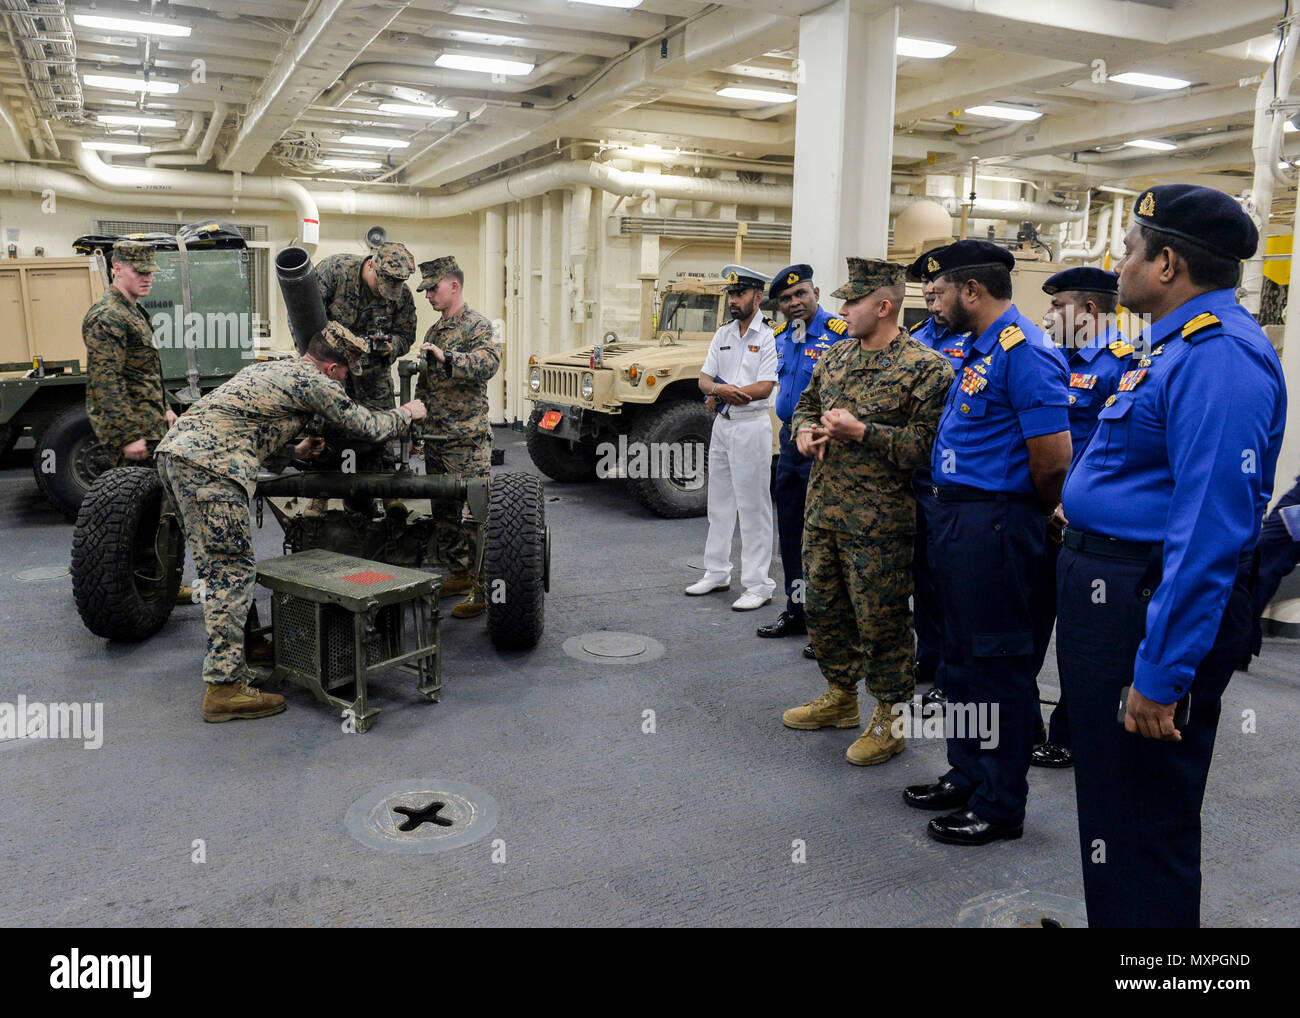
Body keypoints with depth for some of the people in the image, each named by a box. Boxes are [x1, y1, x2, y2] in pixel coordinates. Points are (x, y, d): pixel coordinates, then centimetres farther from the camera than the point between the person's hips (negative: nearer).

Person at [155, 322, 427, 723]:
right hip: (209, 466, -10)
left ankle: (229, 646, 35)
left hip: (174, 450, 10)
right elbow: (368, 426, 5)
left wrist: (294, 451, 36)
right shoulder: (313, 381, 0)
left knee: (217, 569, 20)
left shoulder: (268, 369, 26)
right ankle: (225, 687, -4)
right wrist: (406, 413, 23)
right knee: (232, 571, -6)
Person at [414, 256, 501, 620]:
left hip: (467, 439, -9)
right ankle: (459, 575, 25)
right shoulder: (434, 330, 19)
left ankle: (481, 590, -5)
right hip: (435, 437, 9)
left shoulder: (477, 325, -5)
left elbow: (488, 363, -25)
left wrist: (446, 357, -34)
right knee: (444, 511, 13)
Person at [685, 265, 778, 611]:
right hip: (722, 425, 8)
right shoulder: (722, 335, 12)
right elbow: (704, 380, 7)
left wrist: (720, 392, -14)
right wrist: (720, 389, -16)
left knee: (753, 508, -3)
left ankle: (759, 585, 3)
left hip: (751, 427, -7)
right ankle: (717, 573, 27)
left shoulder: (768, 337, -10)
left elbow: (764, 388, -18)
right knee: (719, 504, 15)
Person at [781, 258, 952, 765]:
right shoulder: (836, 356, 11)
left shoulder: (925, 368, -11)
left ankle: (890, 717, 20)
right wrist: (805, 429, 1)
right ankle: (841, 695, 36)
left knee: (880, 619, 2)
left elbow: (926, 444, -18)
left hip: (878, 522, -7)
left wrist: (860, 430, -21)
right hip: (823, 511, 8)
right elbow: (806, 403, 24)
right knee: (823, 607, 17)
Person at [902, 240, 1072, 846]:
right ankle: (966, 776, 33)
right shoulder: (979, 349, 15)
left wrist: (1026, 517, -5)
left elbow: (1054, 459, -20)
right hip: (957, 517, 10)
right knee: (962, 655, 18)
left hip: (995, 525, -10)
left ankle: (1000, 805, 15)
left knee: (998, 664, 1)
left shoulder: (1024, 352, -16)